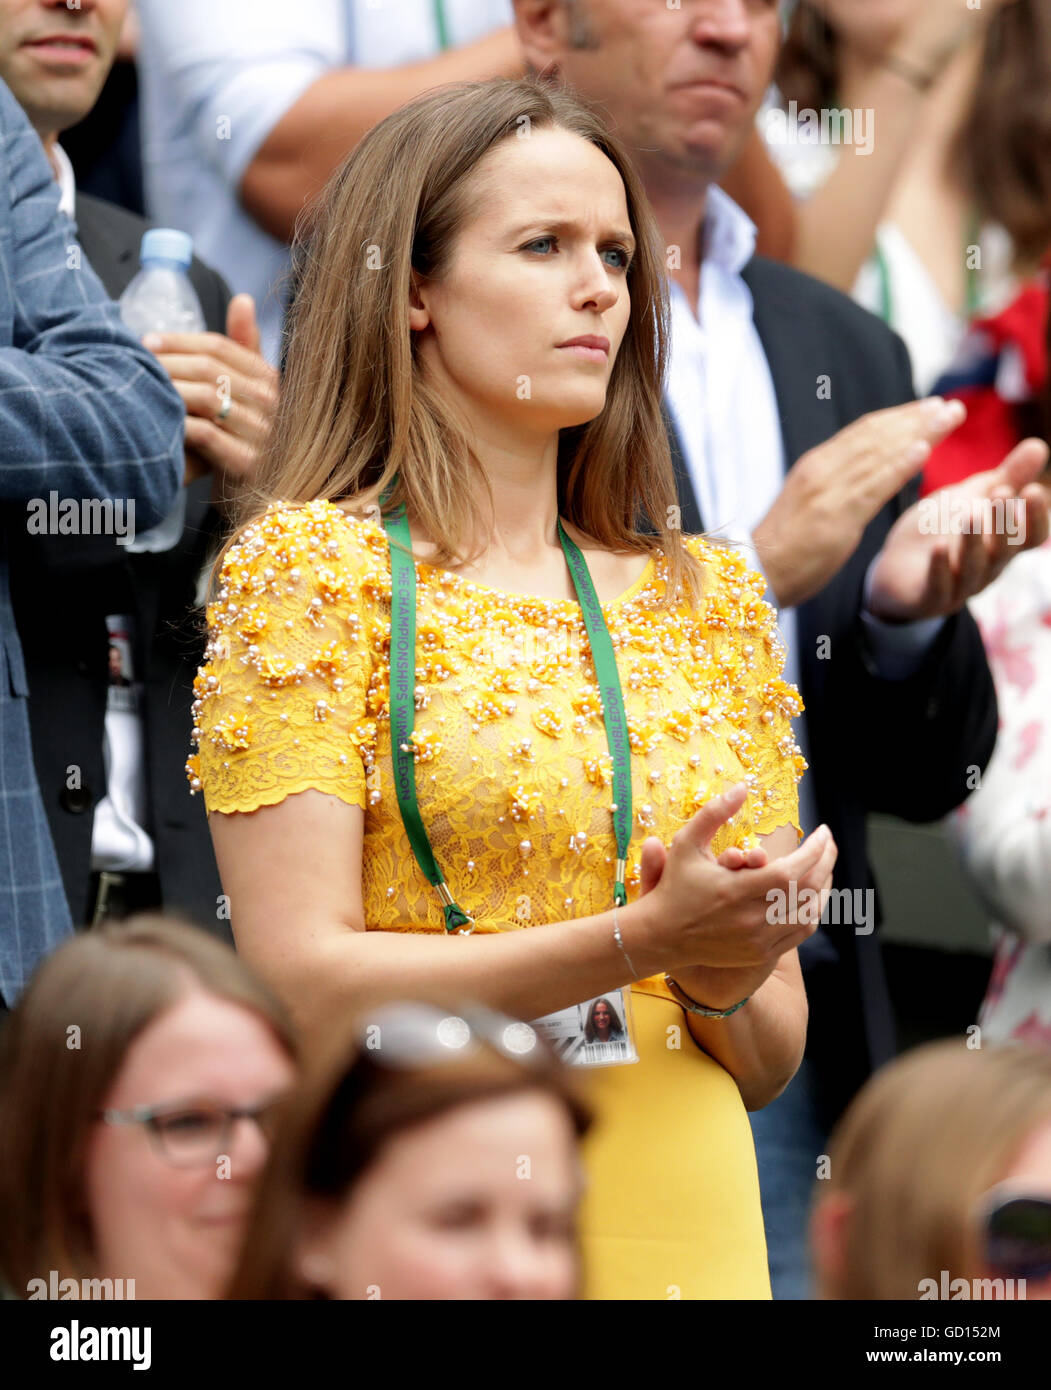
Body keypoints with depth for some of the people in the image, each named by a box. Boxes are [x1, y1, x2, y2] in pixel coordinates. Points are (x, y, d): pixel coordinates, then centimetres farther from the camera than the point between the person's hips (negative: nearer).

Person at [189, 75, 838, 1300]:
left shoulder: (711, 599, 10)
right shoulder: (311, 569, -4)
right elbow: (301, 986, -13)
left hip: (697, 1235, 4)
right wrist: (639, 939, -21)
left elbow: (774, 1055, 12)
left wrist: (726, 984, -9)